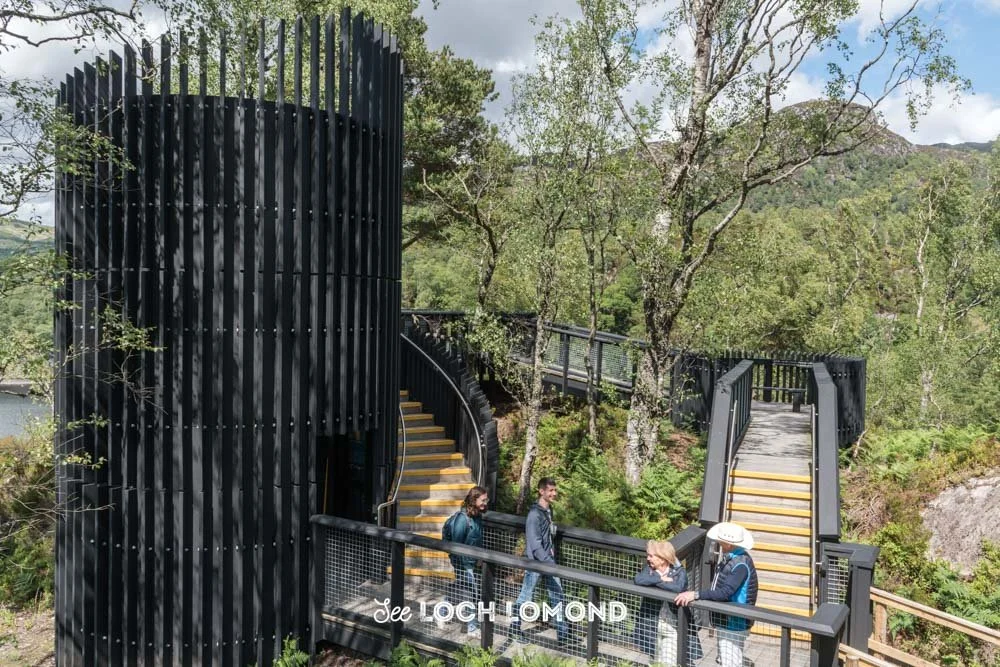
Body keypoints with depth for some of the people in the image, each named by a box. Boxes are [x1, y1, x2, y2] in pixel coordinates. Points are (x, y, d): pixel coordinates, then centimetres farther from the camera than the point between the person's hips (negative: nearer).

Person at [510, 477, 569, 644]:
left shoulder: (548, 511, 7)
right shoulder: (534, 514, -20)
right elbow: (535, 544, -24)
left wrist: (552, 560, 13)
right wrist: (549, 563, -25)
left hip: (548, 561, 8)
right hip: (535, 562, -8)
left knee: (557, 595, 8)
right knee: (525, 596, 7)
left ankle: (562, 632, 16)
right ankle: (515, 628, 24)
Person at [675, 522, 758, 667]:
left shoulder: (741, 563, -25)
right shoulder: (730, 557, 3)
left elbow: (725, 592, -32)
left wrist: (696, 595, -32)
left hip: (734, 624, -10)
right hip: (726, 622, 10)